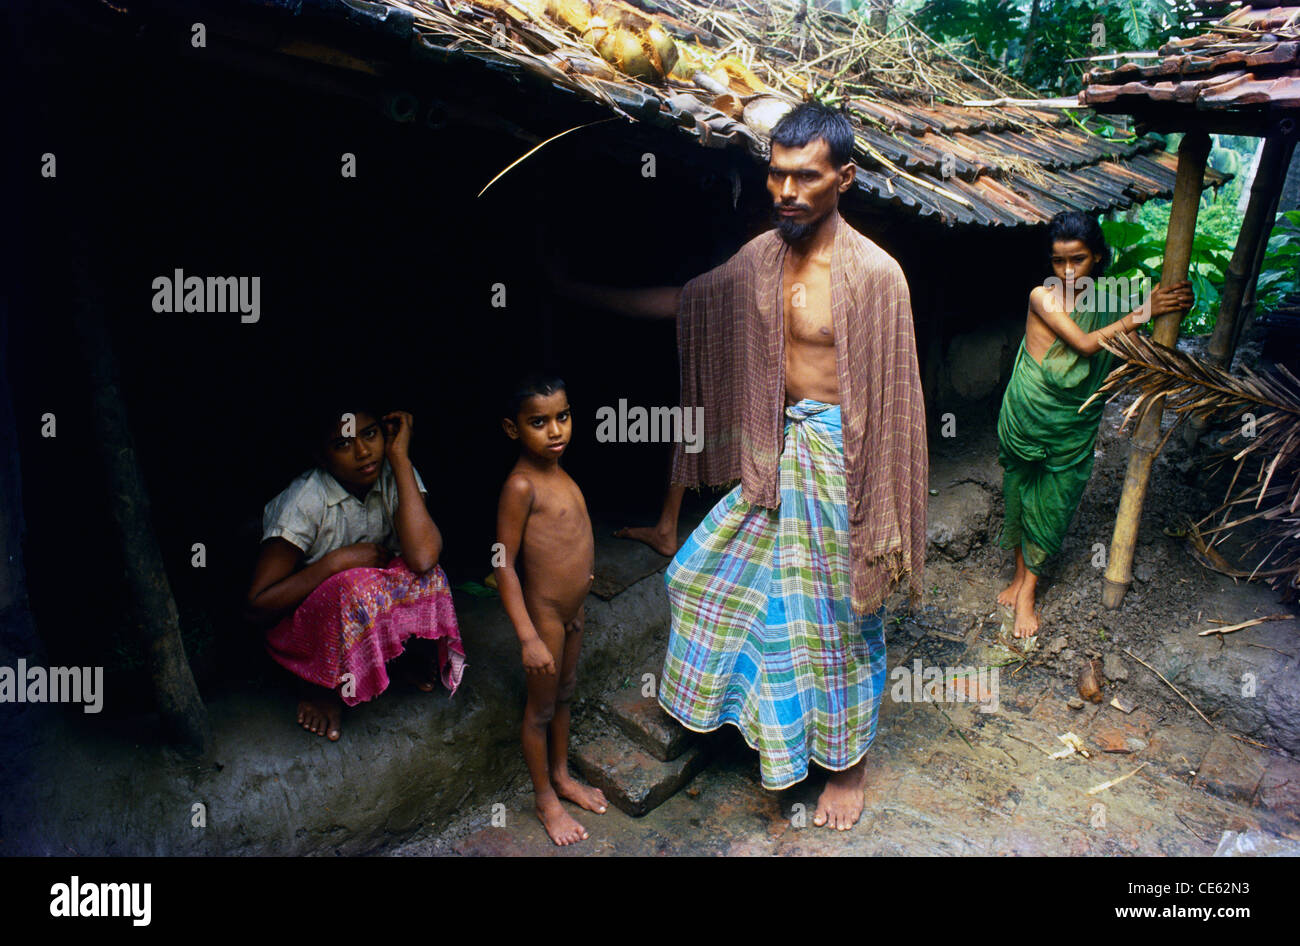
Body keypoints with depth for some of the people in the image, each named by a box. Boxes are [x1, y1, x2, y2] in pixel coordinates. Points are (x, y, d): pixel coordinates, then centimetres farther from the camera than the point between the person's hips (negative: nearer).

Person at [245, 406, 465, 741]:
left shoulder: (393, 476, -14)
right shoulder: (304, 502, -23)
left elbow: (423, 556, -33)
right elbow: (258, 603, -18)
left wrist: (400, 456, -28)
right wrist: (337, 561, -28)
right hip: (309, 623, -3)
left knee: (425, 578, -28)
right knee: (354, 588, -36)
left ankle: (420, 652, 2)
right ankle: (323, 685, -8)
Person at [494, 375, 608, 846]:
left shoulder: (557, 472, 1)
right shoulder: (521, 485, -24)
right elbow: (504, 564, -23)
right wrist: (528, 638, -24)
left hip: (571, 610, 8)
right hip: (544, 613, -8)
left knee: (565, 693, 24)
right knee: (541, 708, 10)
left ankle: (562, 775, 44)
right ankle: (546, 800, 29)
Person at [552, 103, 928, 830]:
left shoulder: (873, 274, -19)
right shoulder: (763, 257, 1)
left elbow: (893, 400, -17)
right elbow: (683, 301, 15)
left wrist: (884, 516, -16)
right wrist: (576, 288, 16)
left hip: (838, 457, -7)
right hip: (779, 450, 7)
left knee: (840, 619, 8)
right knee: (719, 575, 19)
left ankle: (849, 764, 32)